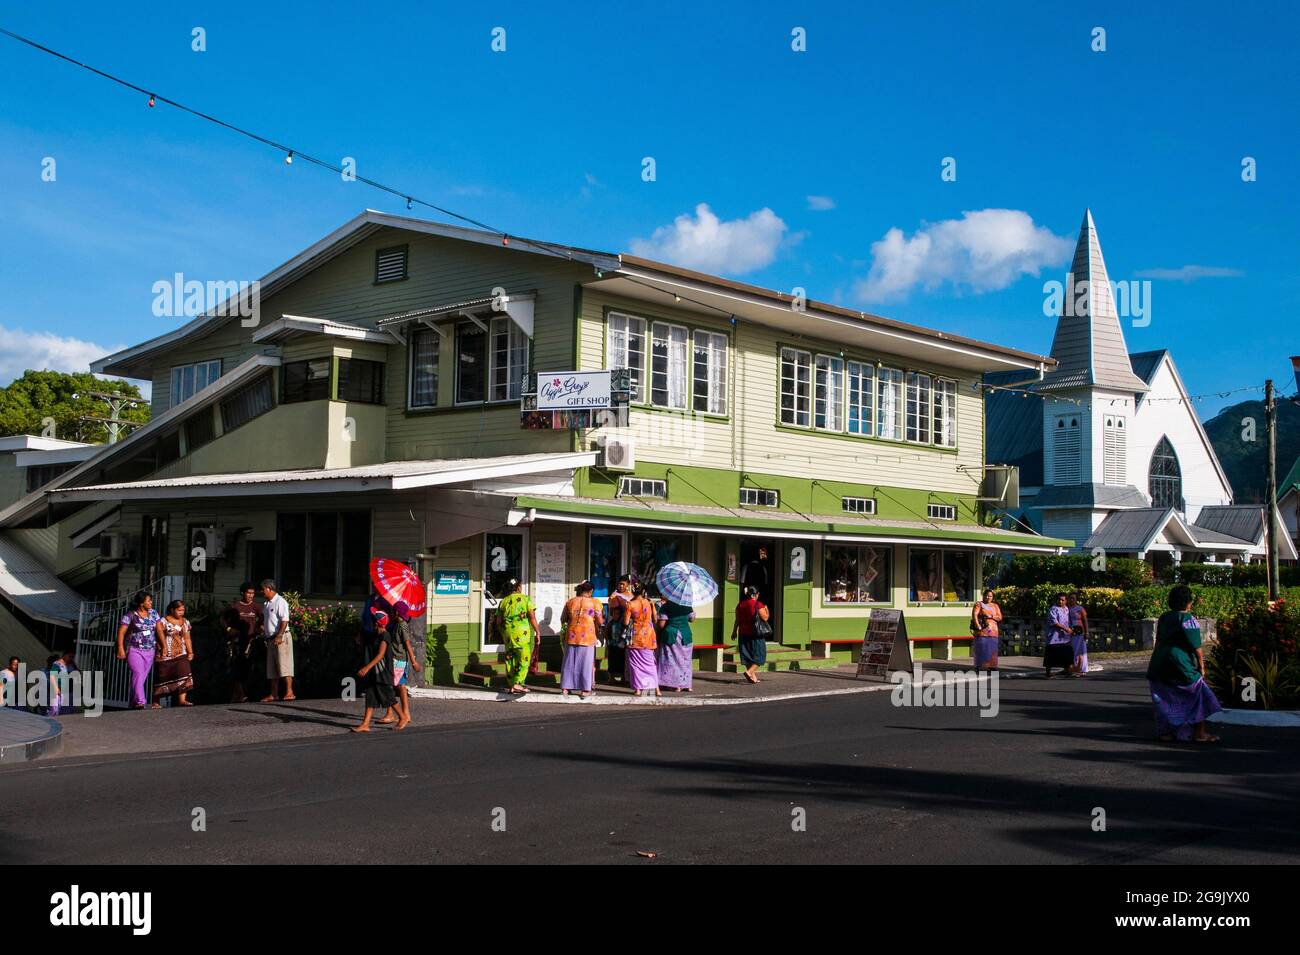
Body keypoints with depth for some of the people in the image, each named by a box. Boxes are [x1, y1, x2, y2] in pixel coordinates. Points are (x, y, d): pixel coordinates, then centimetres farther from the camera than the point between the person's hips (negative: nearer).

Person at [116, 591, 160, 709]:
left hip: (150, 651, 5)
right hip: (134, 650, -5)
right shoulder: (130, 615, -4)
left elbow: (159, 630, 8)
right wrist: (121, 649, -15)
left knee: (143, 677, 4)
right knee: (138, 673, -21)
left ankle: (133, 703, 14)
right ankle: (140, 702, -27)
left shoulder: (153, 613, 10)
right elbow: (121, 632, -6)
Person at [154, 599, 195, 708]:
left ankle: (182, 700, -17)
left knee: (183, 674, -13)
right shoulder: (164, 621, -3)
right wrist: (163, 649, -12)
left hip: (181, 654, 4)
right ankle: (156, 702, 12)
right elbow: (160, 637, -5)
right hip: (166, 655, -4)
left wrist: (190, 652, 7)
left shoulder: (185, 622, 13)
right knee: (162, 677, 1)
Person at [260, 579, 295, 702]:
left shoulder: (280, 602, -10)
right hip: (270, 639, 9)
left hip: (281, 638, -9)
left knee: (284, 665, -13)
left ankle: (289, 692, -14)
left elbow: (284, 620, -19)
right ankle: (274, 694, 14)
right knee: (271, 668, 10)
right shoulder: (266, 604, 18)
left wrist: (279, 636, -25)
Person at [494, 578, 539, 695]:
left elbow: (498, 621, 12)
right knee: (524, 659, -1)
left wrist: (501, 634, 27)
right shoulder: (526, 599, -2)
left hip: (508, 633, 5)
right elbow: (532, 618, -9)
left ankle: (511, 684, 17)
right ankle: (517, 684, -12)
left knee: (510, 659, 12)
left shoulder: (504, 602, 10)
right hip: (523, 633, -5)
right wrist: (538, 632, -3)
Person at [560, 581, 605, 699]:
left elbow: (563, 619, 12)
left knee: (569, 662, 10)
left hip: (571, 636, 3)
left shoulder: (570, 602, 4)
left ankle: (565, 688, 12)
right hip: (587, 636, -3)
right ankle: (585, 690, 5)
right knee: (586, 663, 4)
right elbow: (600, 622, -2)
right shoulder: (594, 602, -5)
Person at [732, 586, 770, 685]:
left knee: (748, 655, 11)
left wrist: (734, 631, 20)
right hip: (756, 635, -5)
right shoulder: (758, 604, -11)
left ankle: (753, 677, 14)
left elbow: (737, 620, 9)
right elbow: (765, 618, -11)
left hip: (744, 634, 5)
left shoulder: (740, 605, 6)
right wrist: (767, 610, 8)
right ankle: (749, 672, -15)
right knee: (759, 655, 3)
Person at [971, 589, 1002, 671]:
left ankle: (991, 666, 5)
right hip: (982, 630, -4)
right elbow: (974, 615, -10)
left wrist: (991, 616, -10)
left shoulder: (995, 606, 16)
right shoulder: (979, 604, 4)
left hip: (992, 630, 4)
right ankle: (979, 666, -7)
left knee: (992, 648, 1)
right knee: (981, 647, -8)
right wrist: (978, 626, -22)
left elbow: (1000, 617, 8)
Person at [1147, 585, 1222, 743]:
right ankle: (1199, 733, 7)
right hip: (1180, 665, -7)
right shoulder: (1188, 620, -12)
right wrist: (1201, 666, -3)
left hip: (1158, 666, 7)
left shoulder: (1163, 618, 11)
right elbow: (1197, 647, -14)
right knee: (1199, 694, 6)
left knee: (1165, 699, 15)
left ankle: (1165, 732, 16)